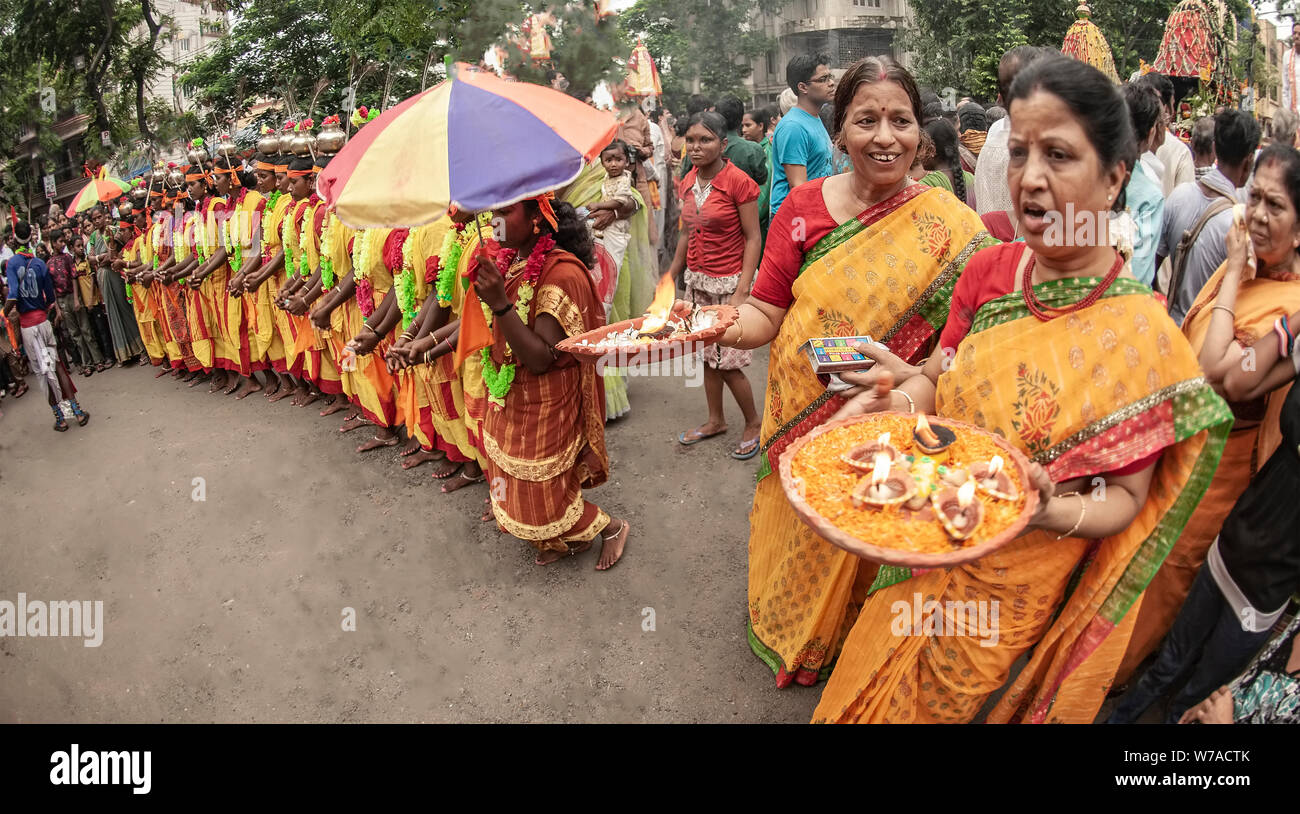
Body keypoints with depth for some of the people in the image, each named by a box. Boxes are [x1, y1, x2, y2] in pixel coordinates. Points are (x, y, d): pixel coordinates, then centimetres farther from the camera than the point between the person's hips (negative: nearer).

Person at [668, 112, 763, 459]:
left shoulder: (738, 182, -15)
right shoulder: (688, 183, 5)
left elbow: (753, 239, -14)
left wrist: (742, 291, -21)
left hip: (728, 283, -6)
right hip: (698, 281, 6)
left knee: (727, 363, -3)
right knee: (708, 355, 15)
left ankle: (753, 423, 18)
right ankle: (716, 420, 30)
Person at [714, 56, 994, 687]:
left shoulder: (951, 226, -10)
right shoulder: (804, 207, -4)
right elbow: (766, 313, -6)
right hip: (800, 419, 2)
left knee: (860, 552, 15)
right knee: (795, 540, 19)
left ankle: (838, 649, 46)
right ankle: (785, 639, 48)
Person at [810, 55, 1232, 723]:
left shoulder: (1144, 335, -19)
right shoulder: (988, 270, -8)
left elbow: (1126, 498, -13)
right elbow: (937, 378, -1)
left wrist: (1051, 511, -34)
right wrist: (895, 404, -24)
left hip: (1021, 590, -3)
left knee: (945, 700, 20)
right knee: (867, 692, 23)